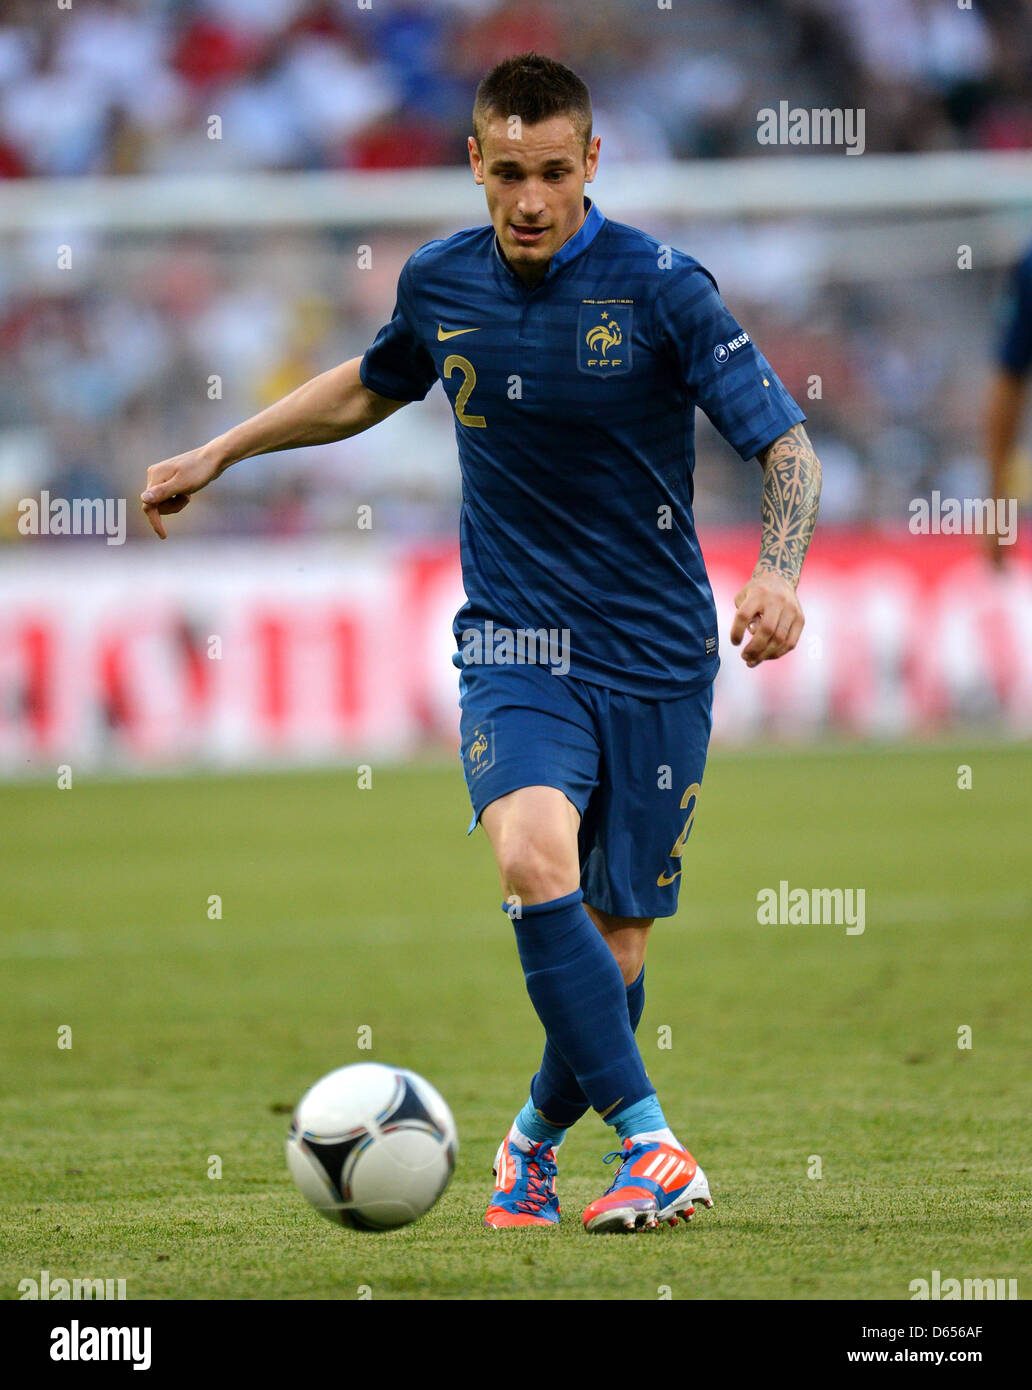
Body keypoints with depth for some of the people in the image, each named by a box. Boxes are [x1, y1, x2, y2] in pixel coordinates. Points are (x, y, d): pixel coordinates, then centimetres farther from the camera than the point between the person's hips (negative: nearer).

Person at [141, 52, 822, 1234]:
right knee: (536, 859, -28)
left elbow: (785, 443, -10)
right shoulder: (440, 285, 2)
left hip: (658, 661, -1)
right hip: (513, 649, 1)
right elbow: (373, 385, 25)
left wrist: (778, 571, -28)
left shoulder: (660, 289, -10)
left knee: (614, 949, 3)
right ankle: (652, 1147, -29)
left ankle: (535, 1138, 33)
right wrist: (218, 454, 27)